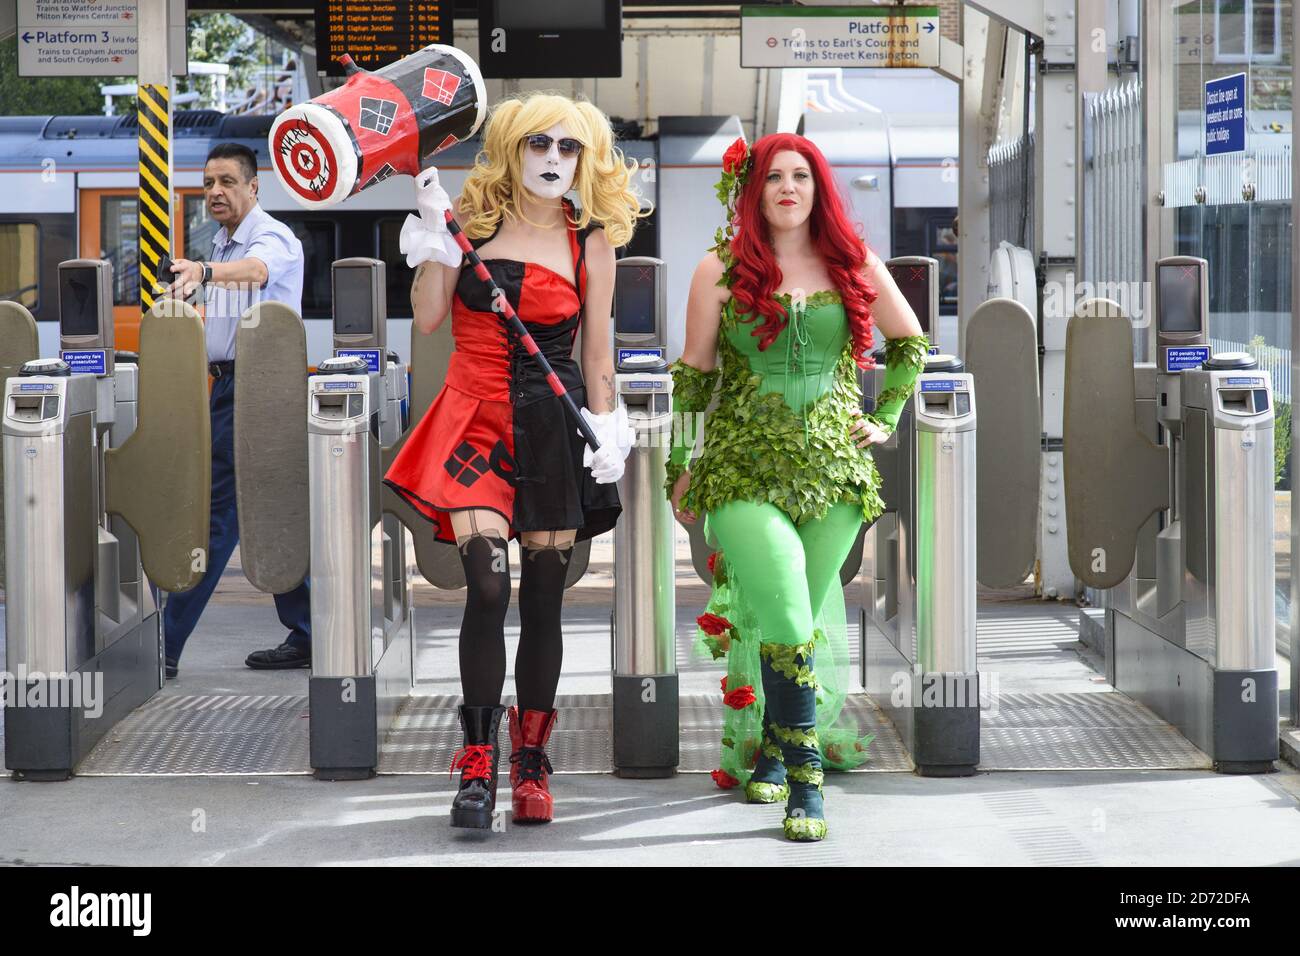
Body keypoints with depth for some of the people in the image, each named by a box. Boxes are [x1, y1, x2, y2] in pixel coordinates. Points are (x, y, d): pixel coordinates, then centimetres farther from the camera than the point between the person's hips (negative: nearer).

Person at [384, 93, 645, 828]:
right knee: (488, 587, -15)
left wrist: (606, 434, -1)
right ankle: (478, 768, -10)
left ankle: (532, 764, 16)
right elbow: (429, 318, 2)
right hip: (477, 419, -1)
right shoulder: (474, 219, 4)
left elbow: (597, 351, 6)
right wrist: (435, 237, -7)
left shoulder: (591, 241, 4)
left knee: (544, 598, 5)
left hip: (554, 428, 1)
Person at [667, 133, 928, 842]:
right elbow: (692, 374, 8)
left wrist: (885, 418, 13)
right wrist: (679, 467, 8)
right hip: (744, 469, -3)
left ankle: (771, 752, 26)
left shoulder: (854, 266, 7)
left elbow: (911, 342, 22)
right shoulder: (721, 271, 2)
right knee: (788, 623, -17)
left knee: (803, 619, 7)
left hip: (833, 467, 3)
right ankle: (803, 780, -13)